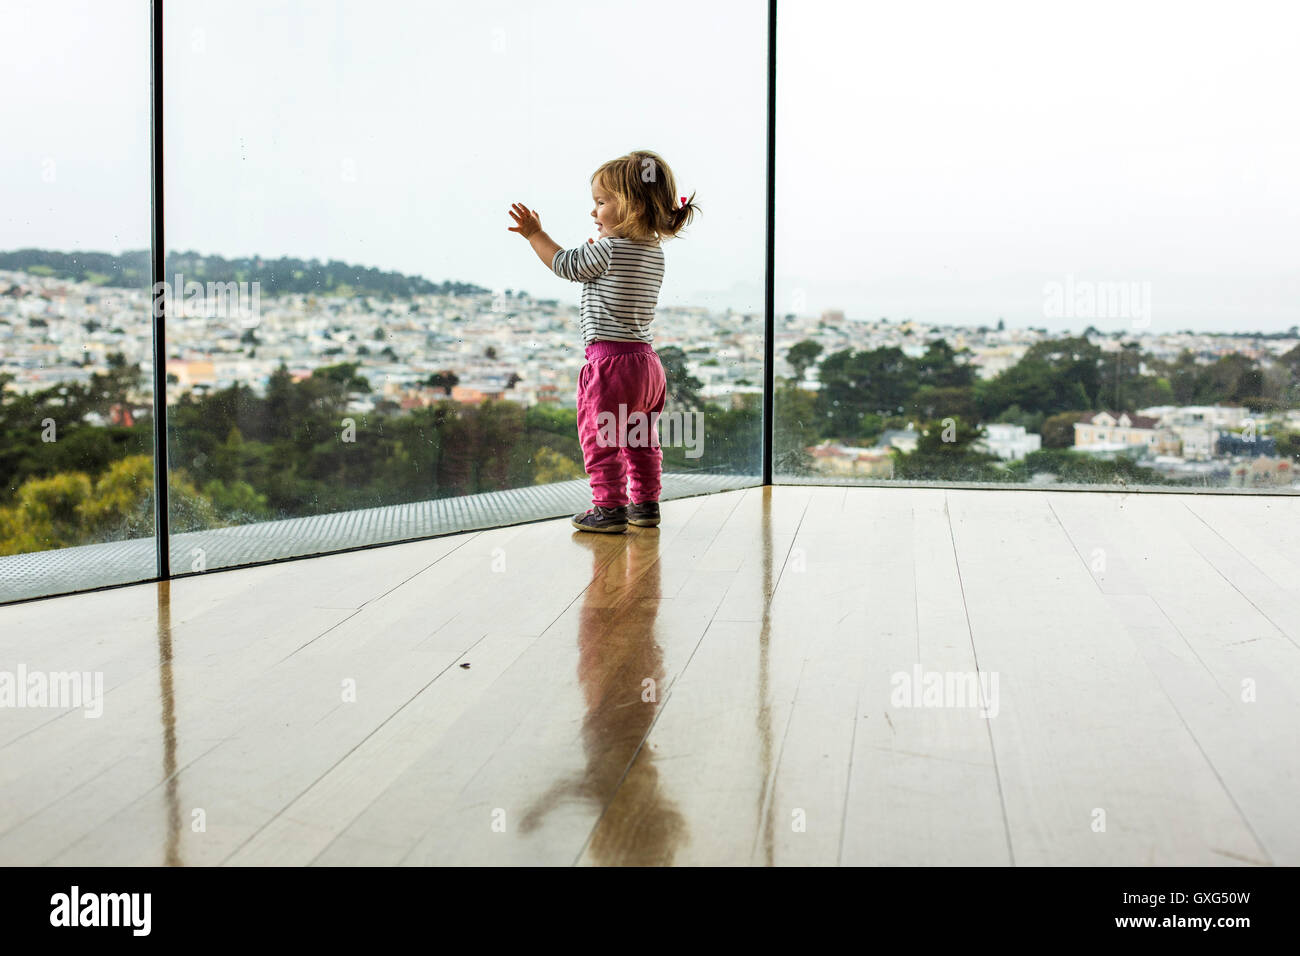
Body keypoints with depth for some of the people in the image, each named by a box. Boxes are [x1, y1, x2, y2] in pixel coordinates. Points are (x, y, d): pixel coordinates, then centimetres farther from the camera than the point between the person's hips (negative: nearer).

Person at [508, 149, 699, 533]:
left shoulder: (608, 250, -15)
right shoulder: (655, 251, 9)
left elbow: (566, 265, -3)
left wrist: (534, 233, 7)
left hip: (611, 361, -8)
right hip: (646, 361, 9)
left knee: (600, 437, 1)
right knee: (641, 439, 18)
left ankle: (610, 508, 3)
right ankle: (646, 504, 24)